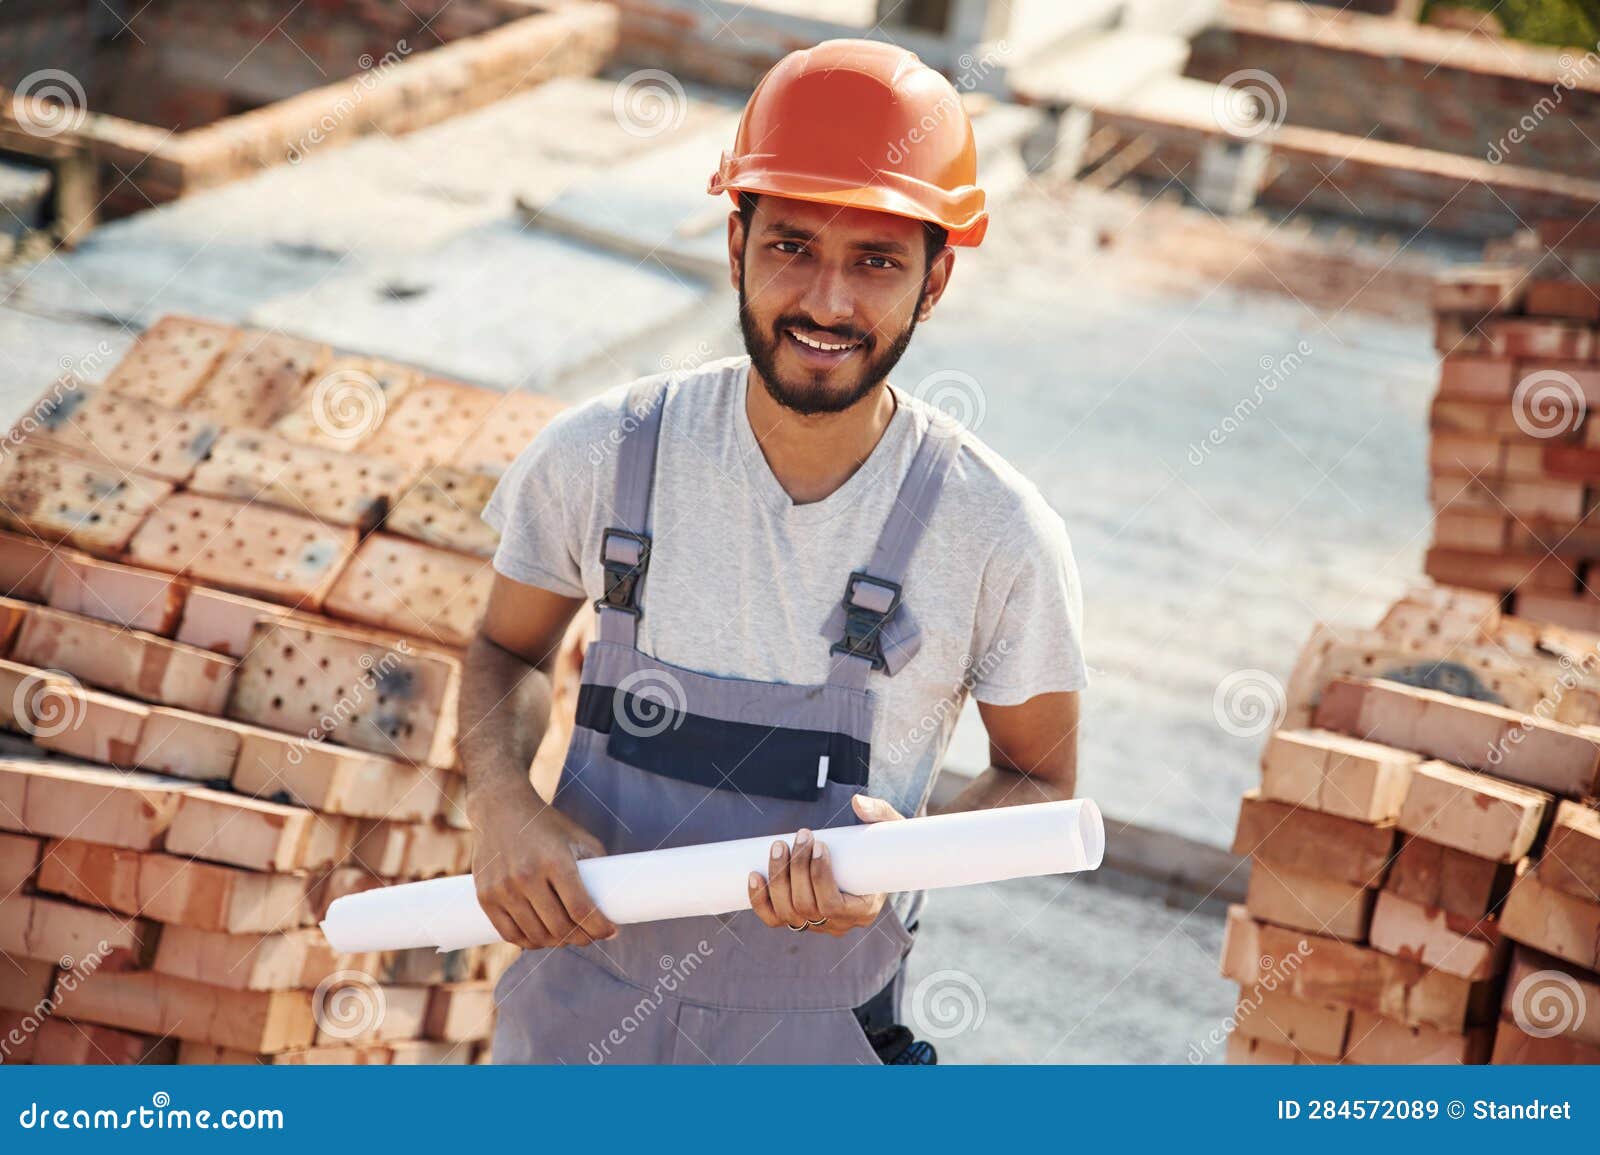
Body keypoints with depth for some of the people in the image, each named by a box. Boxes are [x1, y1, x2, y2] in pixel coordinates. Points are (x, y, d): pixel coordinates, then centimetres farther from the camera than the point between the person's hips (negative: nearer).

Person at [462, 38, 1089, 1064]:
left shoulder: (999, 536, -17)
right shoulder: (602, 456, -12)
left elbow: (1043, 783, -2)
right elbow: (509, 651, 5)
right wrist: (502, 804, -15)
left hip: (811, 1033, -1)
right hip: (578, 993, 2)